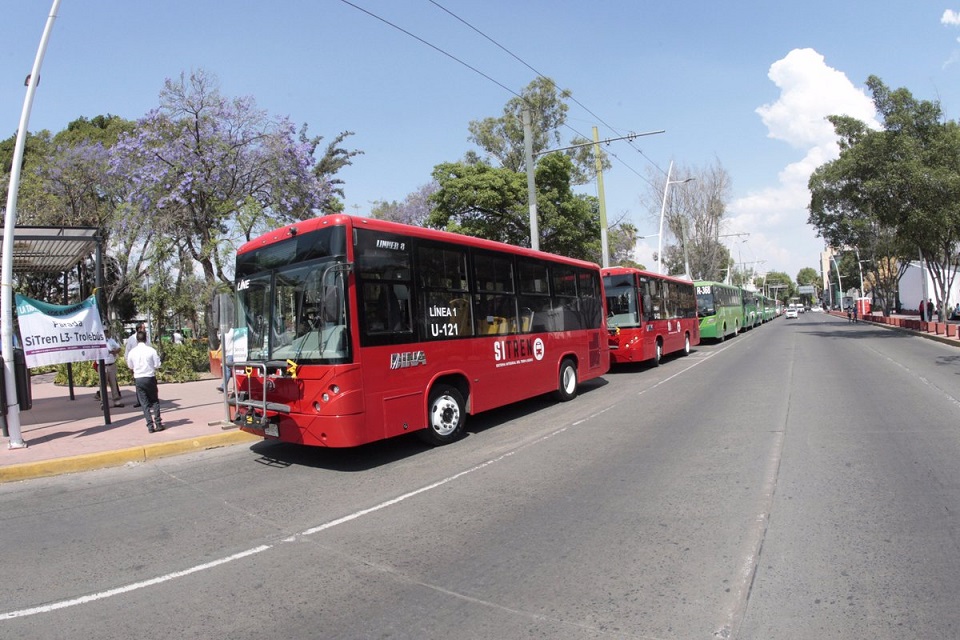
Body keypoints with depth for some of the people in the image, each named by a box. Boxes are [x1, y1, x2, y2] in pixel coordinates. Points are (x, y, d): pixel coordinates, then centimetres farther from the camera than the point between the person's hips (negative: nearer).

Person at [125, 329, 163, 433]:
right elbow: (157, 365, -7)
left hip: (138, 379, 2)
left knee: (145, 403, 6)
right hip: (150, 377, -1)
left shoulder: (132, 352, -2)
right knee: (155, 401, 11)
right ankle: (158, 423, 5)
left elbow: (130, 367, 9)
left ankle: (150, 426, 2)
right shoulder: (151, 350, -10)